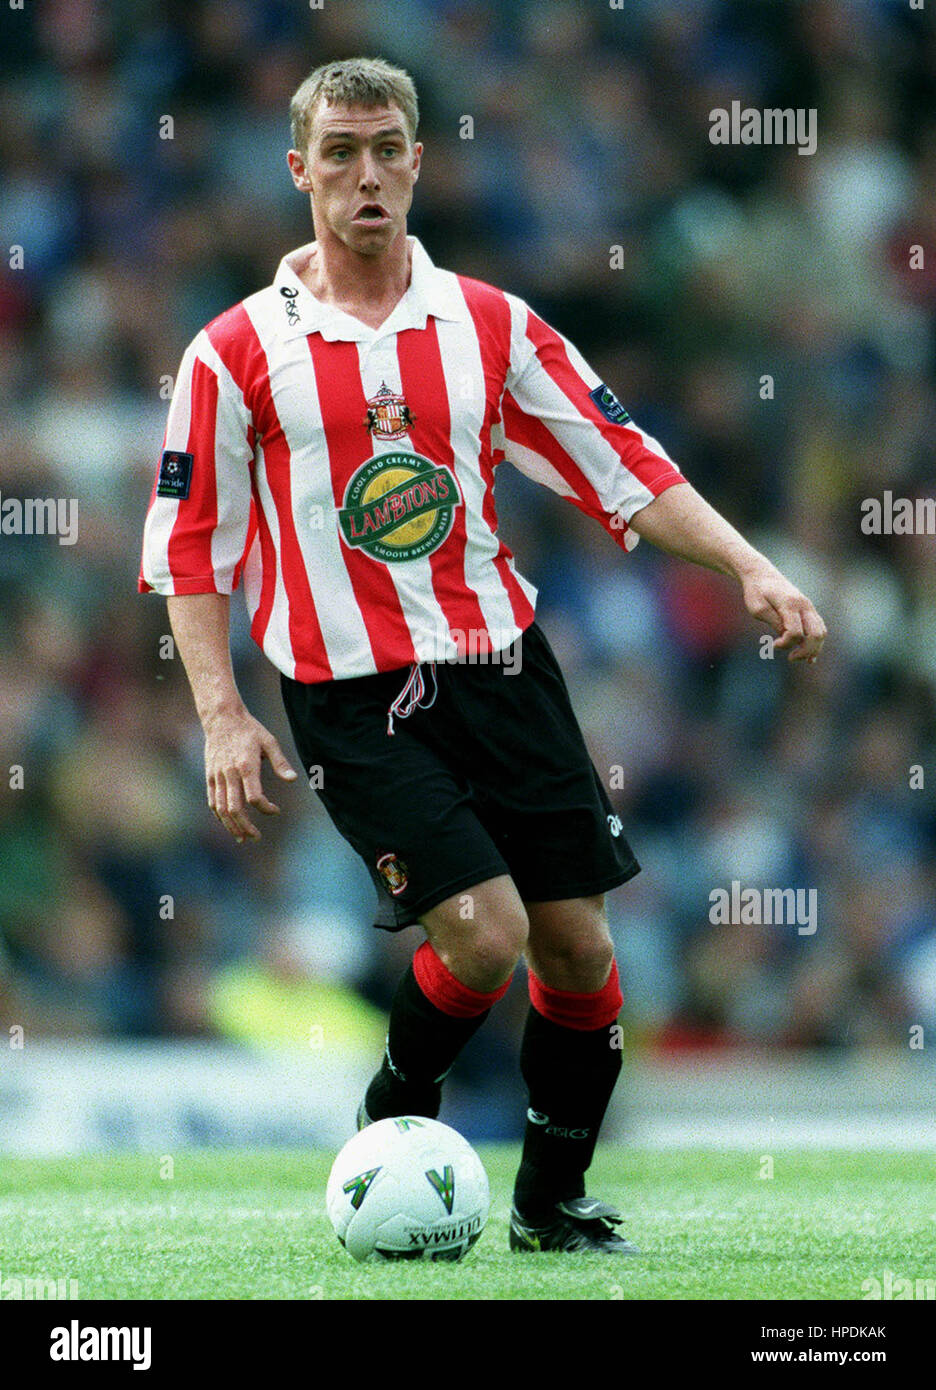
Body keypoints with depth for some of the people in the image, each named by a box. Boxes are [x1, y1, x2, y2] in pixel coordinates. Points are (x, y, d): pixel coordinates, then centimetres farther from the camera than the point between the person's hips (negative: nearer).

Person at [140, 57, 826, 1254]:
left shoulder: (488, 325, 5)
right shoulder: (237, 352, -2)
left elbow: (625, 468, 6)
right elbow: (189, 545, 1)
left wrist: (749, 569, -7)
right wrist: (221, 716, -8)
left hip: (500, 663, 4)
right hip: (354, 696, -4)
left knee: (576, 943, 2)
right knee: (482, 933, -17)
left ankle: (553, 1199, 21)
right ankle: (392, 1122, 11)